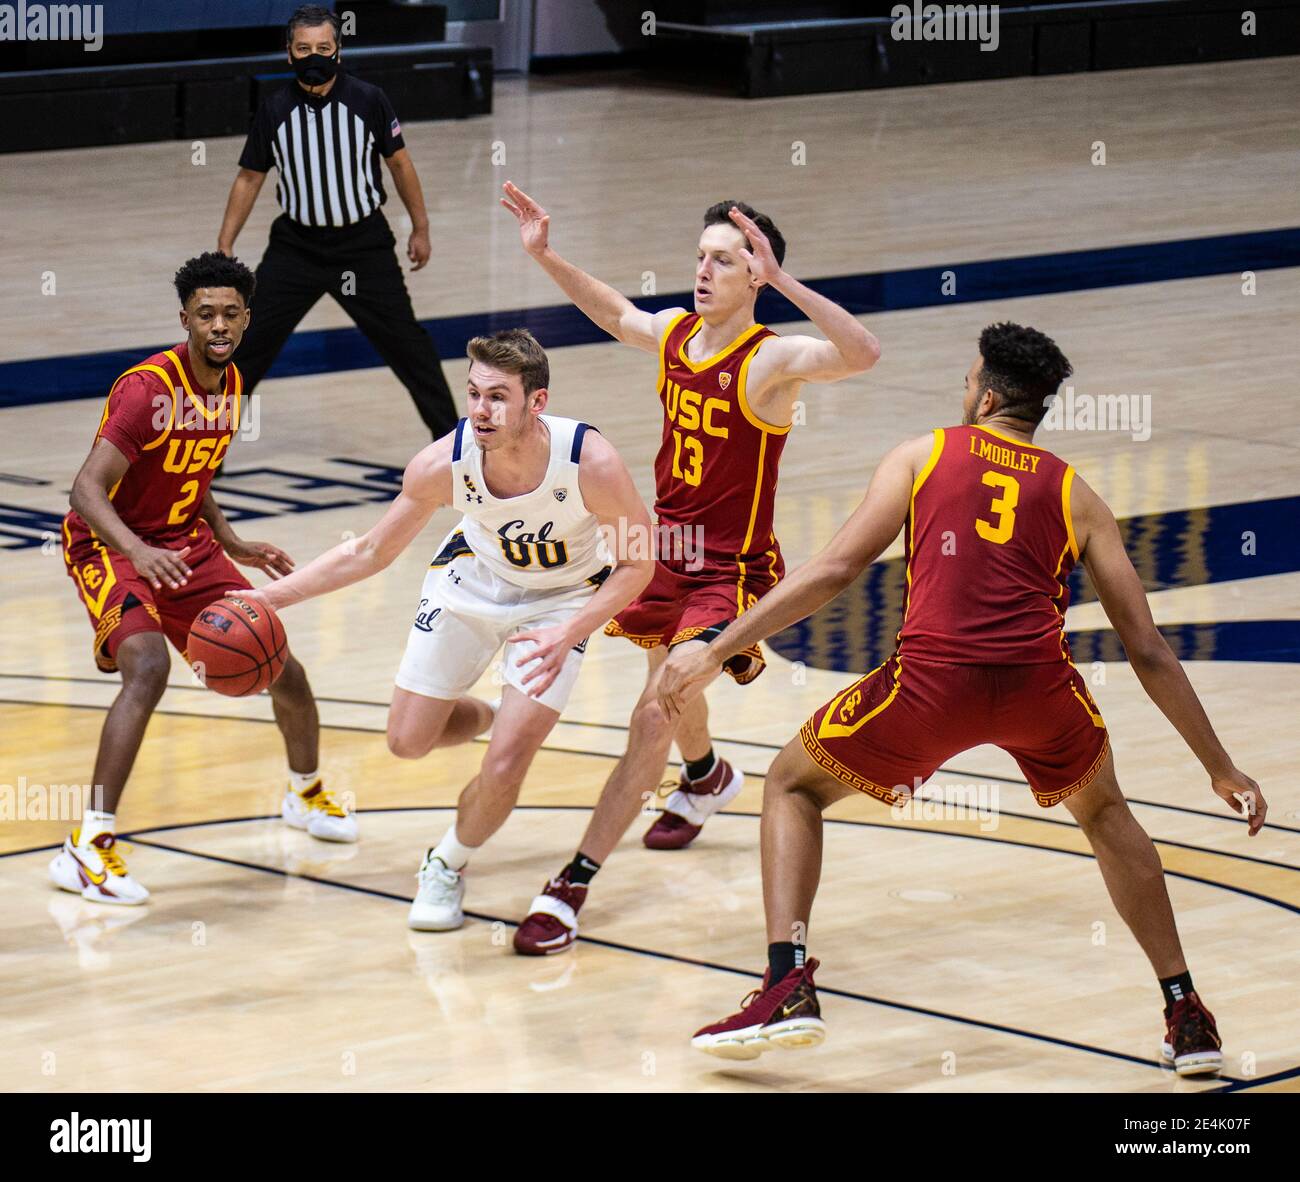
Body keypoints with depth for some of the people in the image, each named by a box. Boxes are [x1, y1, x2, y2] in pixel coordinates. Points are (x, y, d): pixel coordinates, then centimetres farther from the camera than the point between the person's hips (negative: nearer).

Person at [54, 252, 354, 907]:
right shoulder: (149, 388, -24)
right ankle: (87, 846, -31)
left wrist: (234, 546, 10)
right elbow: (87, 488, -33)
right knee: (149, 666, -32)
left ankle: (306, 792, 40)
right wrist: (136, 551, -48)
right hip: (111, 546, -8)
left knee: (283, 667, 9)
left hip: (185, 544, 8)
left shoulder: (230, 386, 3)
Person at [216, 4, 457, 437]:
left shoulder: (368, 100, -10)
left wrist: (420, 228, 6)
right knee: (250, 343, -2)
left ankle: (448, 430, 19)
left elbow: (399, 162, 2)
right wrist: (224, 247, 0)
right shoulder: (274, 109, -7)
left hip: (364, 243, -1)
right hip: (296, 246, 1)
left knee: (406, 342, 5)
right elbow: (249, 178, 3)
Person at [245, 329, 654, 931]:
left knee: (505, 765, -13)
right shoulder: (444, 463, -30)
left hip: (560, 601, -2)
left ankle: (447, 867, 17)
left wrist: (569, 635, -34)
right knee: (407, 740, 5)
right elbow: (371, 552, -13)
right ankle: (490, 718, 40)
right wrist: (271, 595, -19)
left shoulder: (591, 462, -36)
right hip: (472, 581, 2)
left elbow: (637, 565, -20)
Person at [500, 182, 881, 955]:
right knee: (668, 690, 31)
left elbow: (862, 354, -41)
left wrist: (781, 280, -49)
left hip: (732, 570, -8)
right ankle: (707, 780, 64)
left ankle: (572, 888, -14)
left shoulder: (772, 359, -21)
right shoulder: (674, 333, -1)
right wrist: (546, 257, 13)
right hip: (668, 546, 8)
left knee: (654, 718, -17)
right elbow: (613, 313, 23)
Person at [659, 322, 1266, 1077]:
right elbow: (1148, 651, 20)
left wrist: (717, 655, 12)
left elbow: (835, 571, 8)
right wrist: (1220, 767, 28)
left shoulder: (924, 455, 19)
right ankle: (1187, 1016, 27)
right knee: (1106, 814, 33)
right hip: (1040, 680, 2)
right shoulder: (1075, 496, 22)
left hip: (933, 679, -2)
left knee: (793, 787, 23)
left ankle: (789, 986, 4)